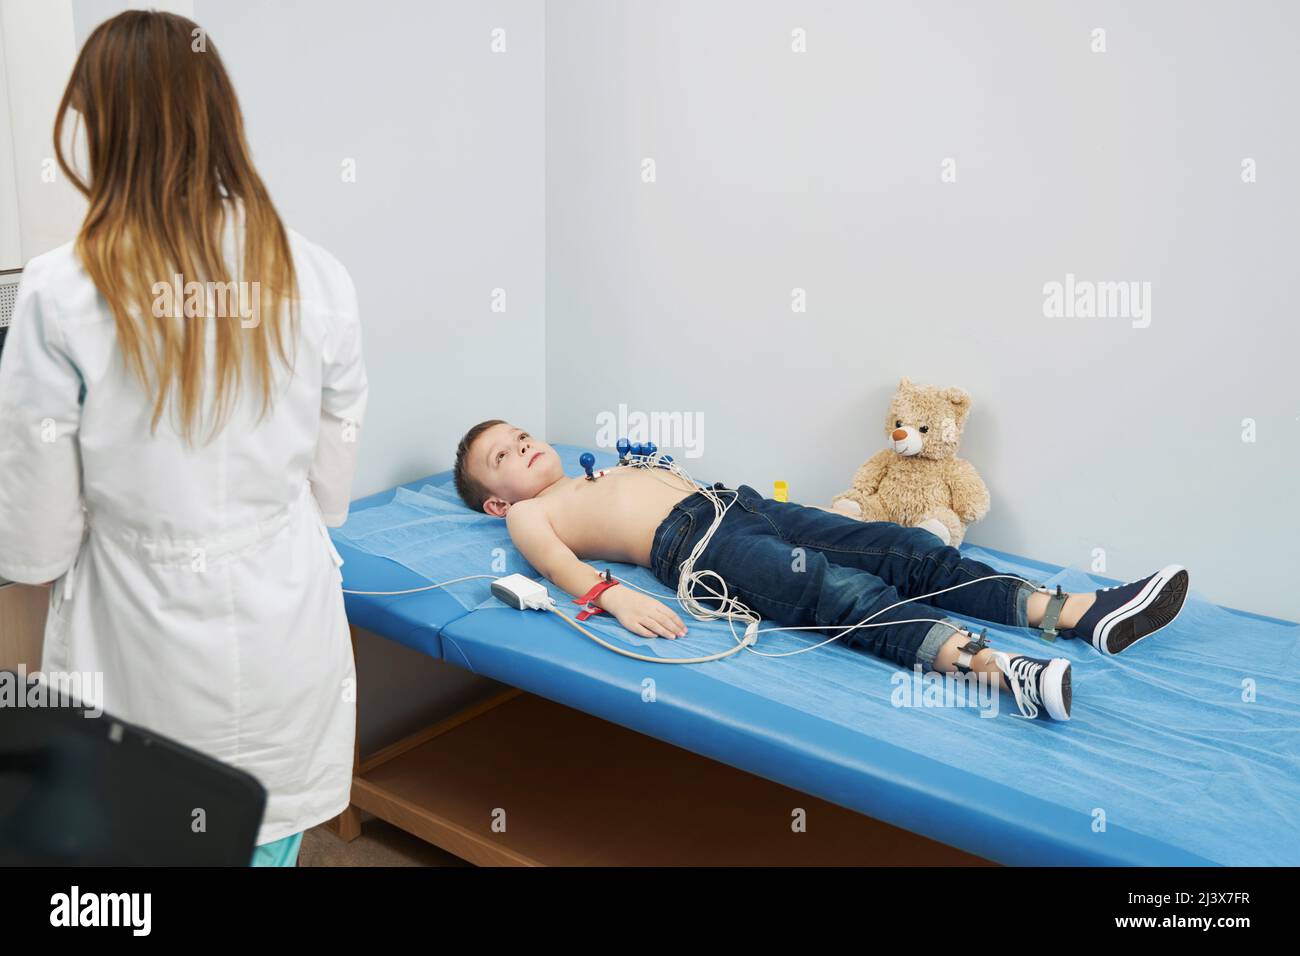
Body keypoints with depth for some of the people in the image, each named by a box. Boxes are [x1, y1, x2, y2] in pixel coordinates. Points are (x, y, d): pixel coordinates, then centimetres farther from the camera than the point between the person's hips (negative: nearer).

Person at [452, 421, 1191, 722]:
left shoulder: (610, 472, 35)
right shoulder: (529, 514, 14)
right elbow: (561, 566, -7)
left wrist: (804, 512, 25)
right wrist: (616, 597, -29)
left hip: (733, 500, 8)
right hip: (692, 545, -8)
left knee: (902, 548, -11)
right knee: (841, 592, -33)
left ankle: (1082, 613, -21)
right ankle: (998, 667, -53)